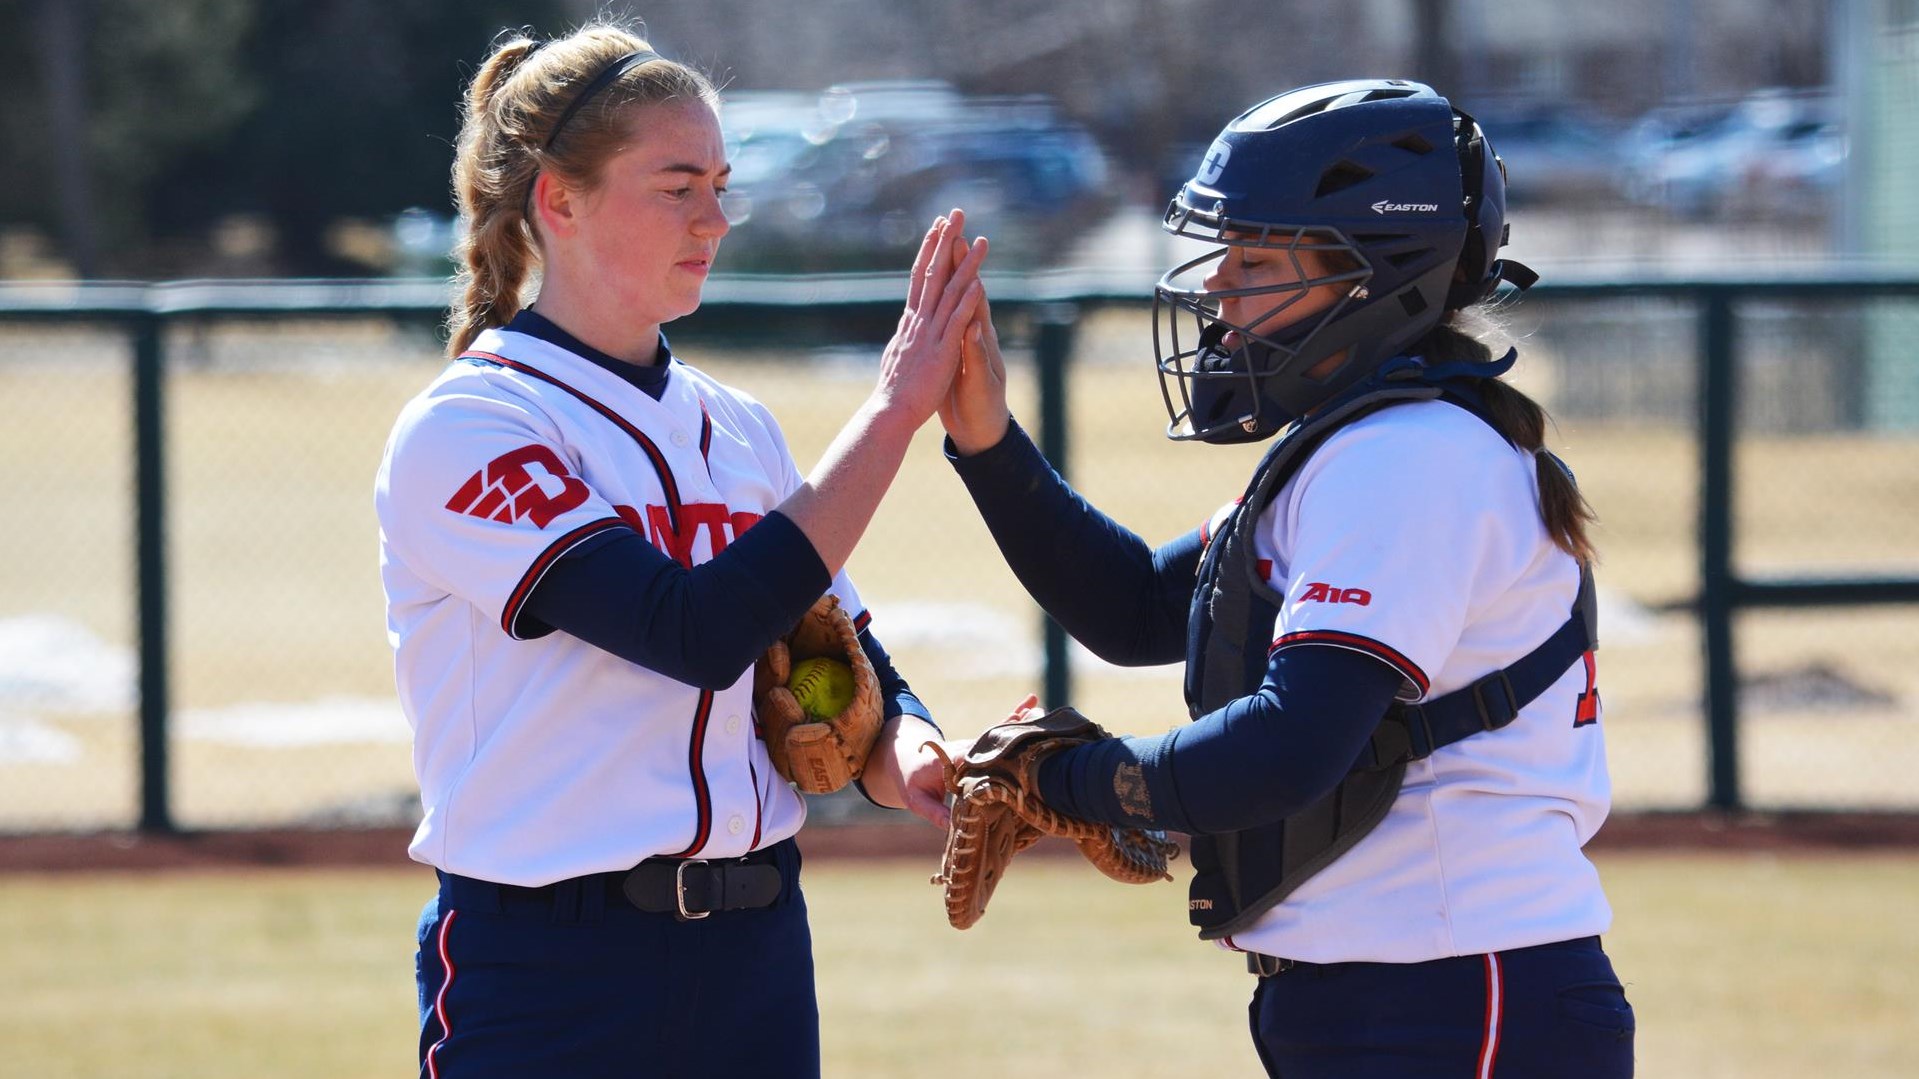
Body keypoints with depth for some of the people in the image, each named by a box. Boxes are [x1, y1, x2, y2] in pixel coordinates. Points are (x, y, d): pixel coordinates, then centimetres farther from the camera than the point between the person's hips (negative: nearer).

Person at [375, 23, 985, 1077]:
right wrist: (893, 411, -19)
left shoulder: (735, 428, 11)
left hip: (756, 956, 6)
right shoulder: (465, 430, -10)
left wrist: (905, 757, -13)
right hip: (551, 979, -6)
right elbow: (694, 630, -21)